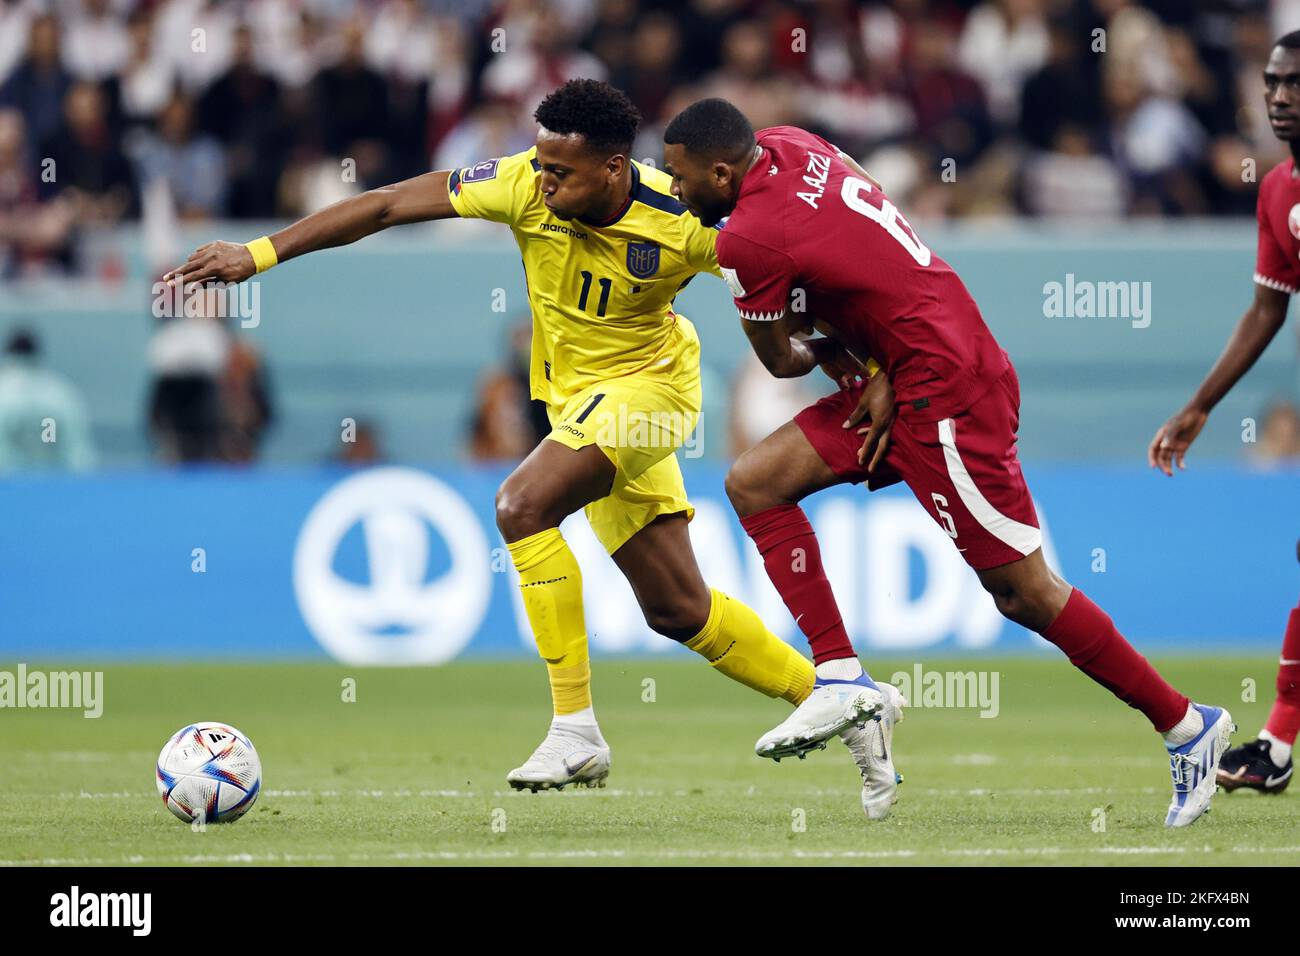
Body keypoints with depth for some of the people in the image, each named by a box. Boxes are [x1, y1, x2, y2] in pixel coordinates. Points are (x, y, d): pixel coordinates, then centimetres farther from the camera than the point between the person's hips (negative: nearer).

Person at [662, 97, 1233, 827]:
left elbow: (780, 360, -3)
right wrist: (882, 377, 2)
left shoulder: (747, 240, -19)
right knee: (754, 484, 3)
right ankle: (843, 681, 1)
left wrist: (824, 354, 20)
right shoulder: (787, 145, 5)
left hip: (945, 395, -10)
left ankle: (1186, 725, 7)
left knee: (1025, 591, -4)